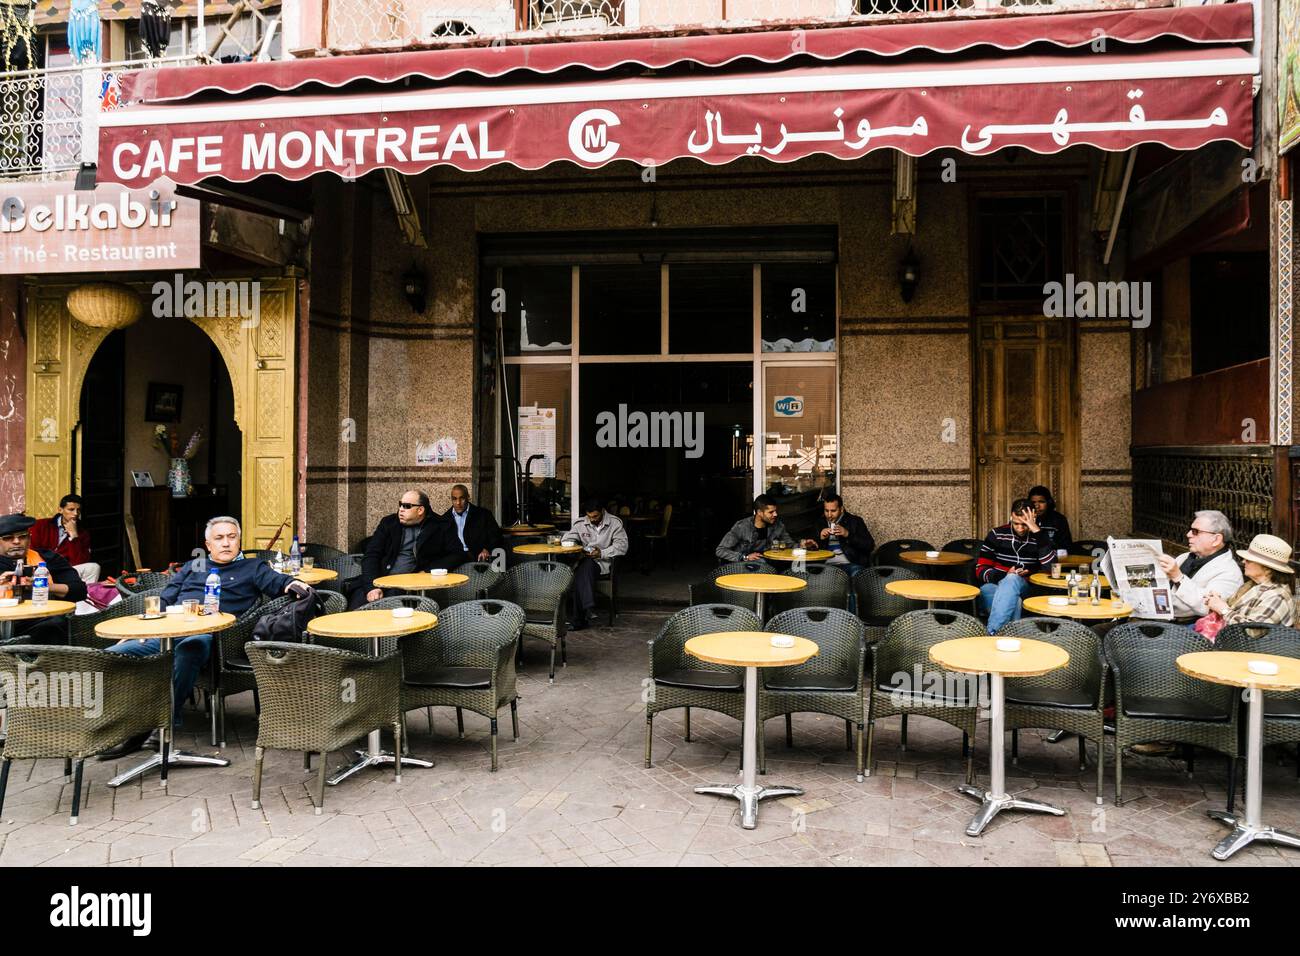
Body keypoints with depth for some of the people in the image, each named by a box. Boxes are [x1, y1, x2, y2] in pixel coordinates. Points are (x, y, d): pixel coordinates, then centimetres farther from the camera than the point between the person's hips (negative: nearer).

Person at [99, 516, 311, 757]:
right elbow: (164, 601, 30)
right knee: (111, 655, -16)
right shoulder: (192, 567, 31)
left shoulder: (252, 567, 20)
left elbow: (276, 581, 2)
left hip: (208, 633, -5)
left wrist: (293, 585, -22)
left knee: (190, 647, -40)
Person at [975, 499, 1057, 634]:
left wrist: (1037, 531, -18)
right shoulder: (997, 534, 5)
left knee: (1013, 580, -35)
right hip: (993, 588, 0)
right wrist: (1005, 576, -16)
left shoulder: (1042, 536, 3)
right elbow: (980, 570, 5)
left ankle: (991, 634, -41)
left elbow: (1052, 568, -15)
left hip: (1023, 590, 0)